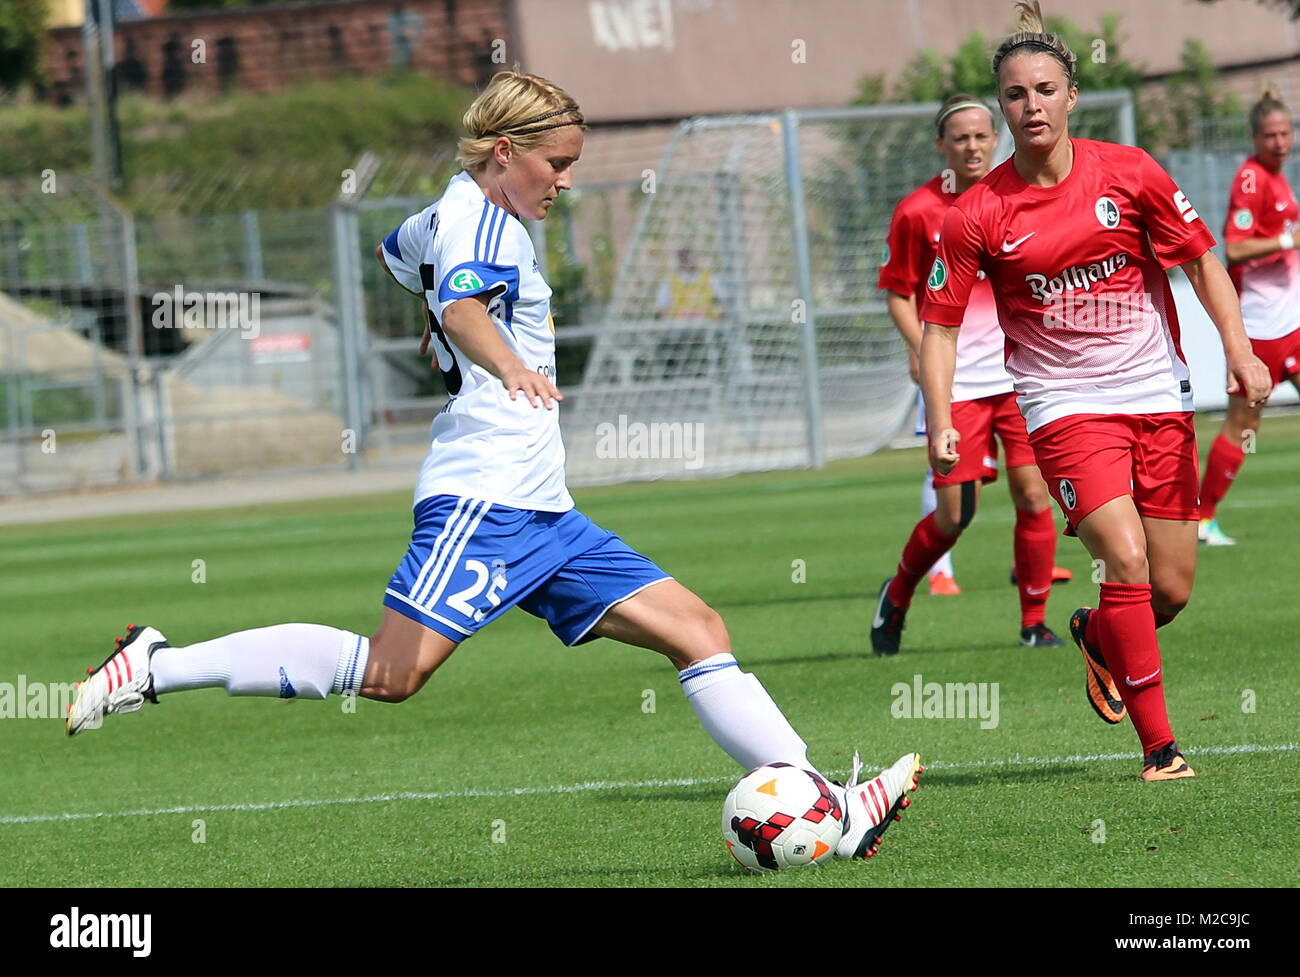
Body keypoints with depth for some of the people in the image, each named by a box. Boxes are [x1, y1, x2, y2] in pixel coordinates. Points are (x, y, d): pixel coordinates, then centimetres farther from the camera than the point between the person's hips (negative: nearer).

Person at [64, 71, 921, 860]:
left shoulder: (451, 214, 20)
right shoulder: (478, 217, -10)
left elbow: (396, 252, 44)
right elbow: (460, 302, -34)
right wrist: (509, 366, -52)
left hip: (540, 511, 10)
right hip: (485, 495, -10)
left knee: (697, 630, 3)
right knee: (391, 673, -20)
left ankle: (834, 814, 0)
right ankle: (159, 669, -11)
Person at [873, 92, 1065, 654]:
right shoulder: (917, 212, -3)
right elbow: (899, 293, 2)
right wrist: (920, 345, -14)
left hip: (1020, 374, 2)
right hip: (957, 382, -2)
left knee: (1033, 495, -5)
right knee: (954, 513, -5)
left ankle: (1034, 622, 9)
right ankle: (897, 597, 22)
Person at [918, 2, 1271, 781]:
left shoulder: (1128, 173, -3)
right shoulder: (977, 214, -7)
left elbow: (1201, 259, 6)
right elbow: (940, 322, -2)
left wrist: (1239, 351, -4)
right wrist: (941, 421, -14)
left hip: (1159, 396, 3)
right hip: (1066, 404, -2)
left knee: (1171, 590, 3)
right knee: (1126, 558, -21)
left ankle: (1098, 636, 39)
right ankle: (1159, 747, -14)